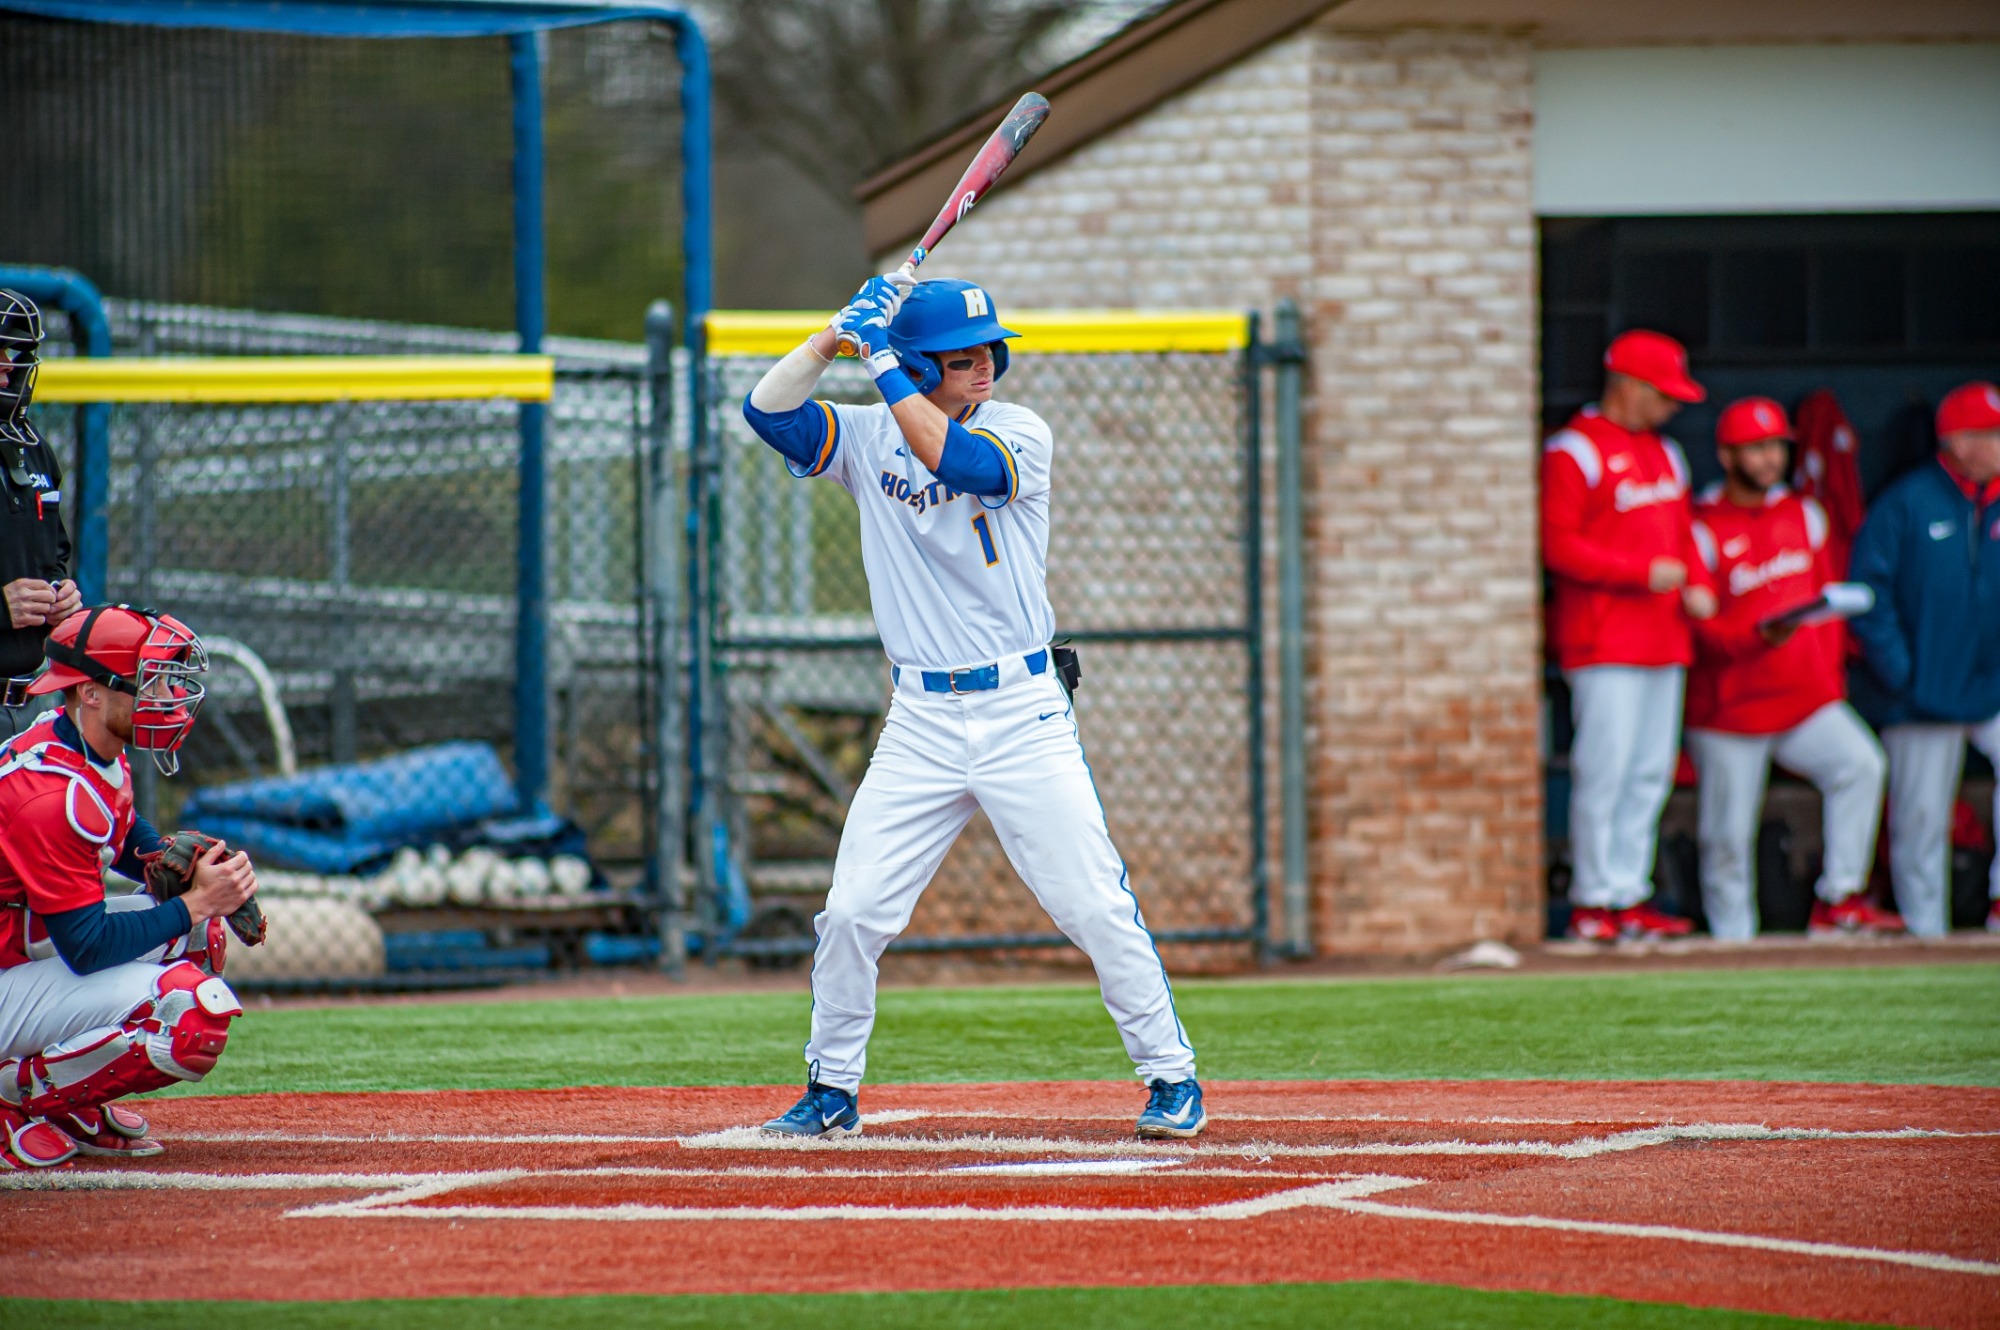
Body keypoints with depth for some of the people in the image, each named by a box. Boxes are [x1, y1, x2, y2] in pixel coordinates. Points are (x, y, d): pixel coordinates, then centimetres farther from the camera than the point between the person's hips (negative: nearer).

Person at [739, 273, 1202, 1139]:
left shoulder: (1021, 433, -4)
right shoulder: (869, 438, 6)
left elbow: (957, 459, -24)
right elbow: (767, 409, -3)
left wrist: (880, 357, -20)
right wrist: (838, 334, -11)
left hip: (1023, 712, -3)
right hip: (920, 725, 3)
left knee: (1094, 905, -7)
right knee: (852, 912, -1)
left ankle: (1171, 1076, 4)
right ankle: (832, 1091, 15)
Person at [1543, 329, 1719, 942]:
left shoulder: (1663, 453, 19)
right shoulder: (1573, 453, -7)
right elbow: (1559, 546, -13)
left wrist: (1697, 585, 4)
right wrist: (1644, 572, -17)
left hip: (1662, 637, 8)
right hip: (1604, 640, -8)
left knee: (1651, 773, 7)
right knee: (1605, 769, -10)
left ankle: (1630, 897, 11)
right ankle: (1593, 901, -5)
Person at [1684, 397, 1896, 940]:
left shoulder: (1804, 516, 12)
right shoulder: (1702, 530, -6)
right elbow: (1699, 629, -12)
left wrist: (1830, 680, 9)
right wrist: (1759, 637, -29)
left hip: (1804, 697, 4)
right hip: (1729, 707, -4)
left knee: (1861, 763, -21)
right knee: (1728, 838, -2)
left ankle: (1838, 899, -16)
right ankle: (1733, 945, 11)